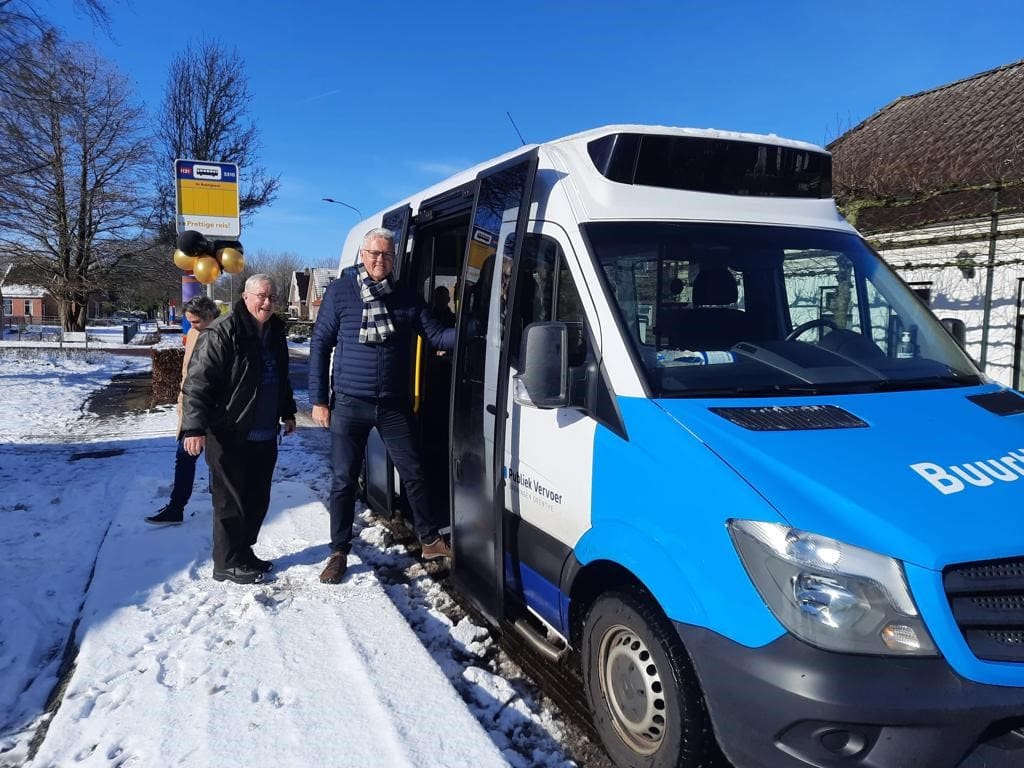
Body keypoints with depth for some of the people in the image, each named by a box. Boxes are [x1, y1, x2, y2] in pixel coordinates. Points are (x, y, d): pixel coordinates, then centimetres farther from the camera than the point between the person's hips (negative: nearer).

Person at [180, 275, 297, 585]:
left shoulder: (275, 331, 12)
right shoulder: (222, 332, -15)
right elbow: (198, 382, -20)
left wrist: (287, 412, 30)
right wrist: (195, 427, -27)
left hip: (265, 435, 8)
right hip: (230, 436, -8)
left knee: (257, 499, 15)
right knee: (232, 501, 2)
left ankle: (244, 552, 30)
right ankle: (227, 563, 15)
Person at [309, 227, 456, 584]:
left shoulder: (407, 296, 5)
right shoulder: (339, 291, -2)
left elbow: (437, 336, 1)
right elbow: (320, 346, -1)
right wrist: (318, 400, -5)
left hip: (395, 404, 2)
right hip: (349, 404, -2)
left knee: (413, 473, 8)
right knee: (343, 480, 6)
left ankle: (430, 541, 24)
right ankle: (339, 552, 20)